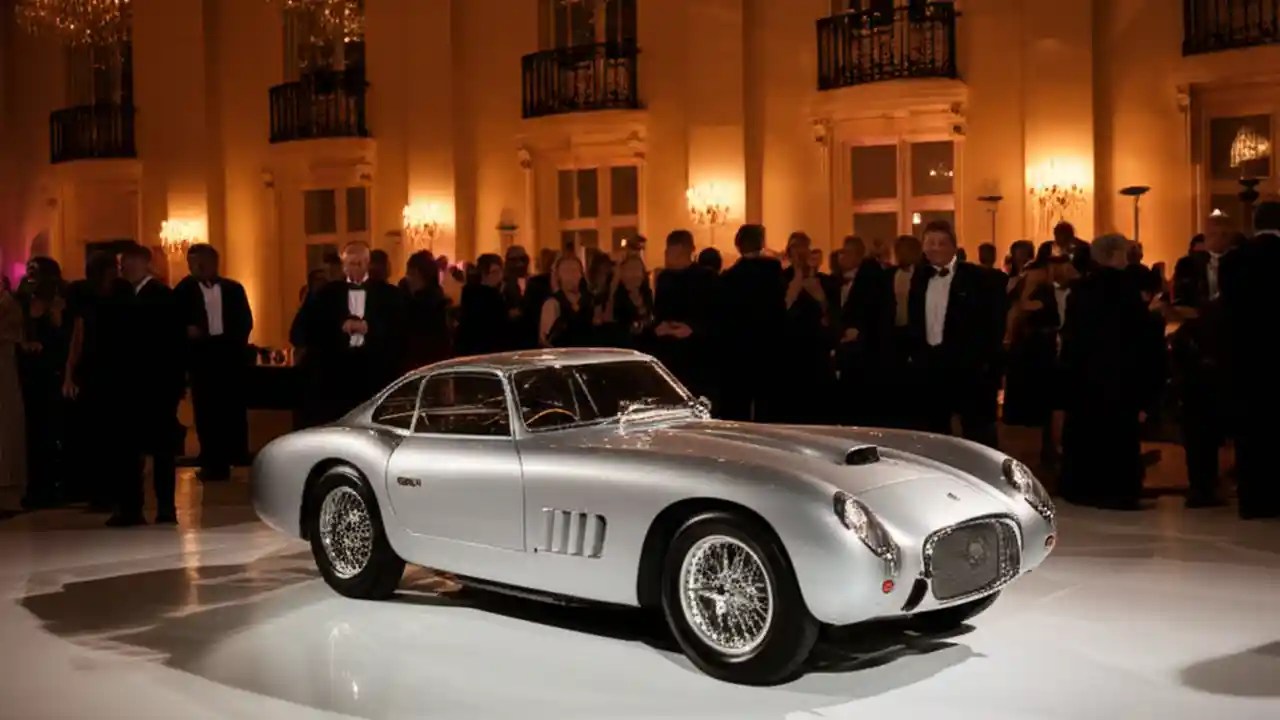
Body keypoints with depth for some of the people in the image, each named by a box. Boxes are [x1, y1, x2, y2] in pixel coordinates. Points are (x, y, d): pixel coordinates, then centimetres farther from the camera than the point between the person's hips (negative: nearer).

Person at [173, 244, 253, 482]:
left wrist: (236, 344, -6)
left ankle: (237, 457, 16)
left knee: (233, 407, 5)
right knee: (206, 410, 1)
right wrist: (187, 331, -16)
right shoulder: (184, 290, 3)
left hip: (230, 354, 1)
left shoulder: (233, 289, 8)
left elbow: (245, 321, 7)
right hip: (202, 355, -1)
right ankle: (213, 463, 7)